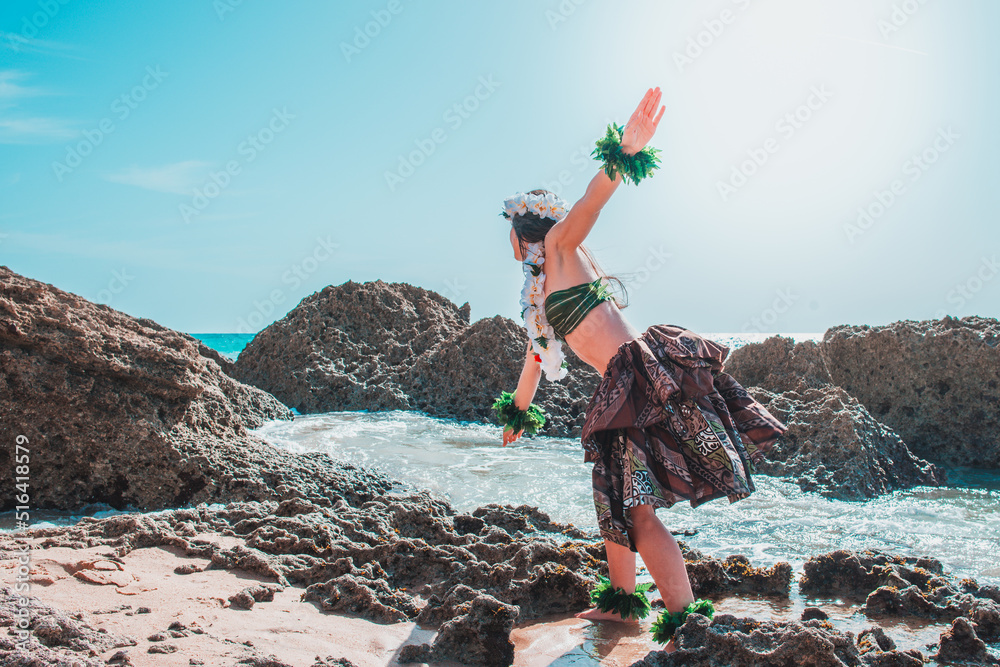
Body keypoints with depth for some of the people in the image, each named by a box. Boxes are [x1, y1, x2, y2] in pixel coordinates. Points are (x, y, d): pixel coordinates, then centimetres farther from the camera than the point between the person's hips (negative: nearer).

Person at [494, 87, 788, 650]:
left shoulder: (560, 247, -1)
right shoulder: (539, 289, 23)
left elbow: (590, 203, -22)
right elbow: (537, 354, 34)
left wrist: (623, 155, -42)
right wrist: (518, 412, 45)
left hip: (643, 375, -9)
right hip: (621, 390, 9)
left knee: (638, 508, -9)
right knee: (616, 500, 17)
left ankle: (686, 620, -4)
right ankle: (623, 598, 30)